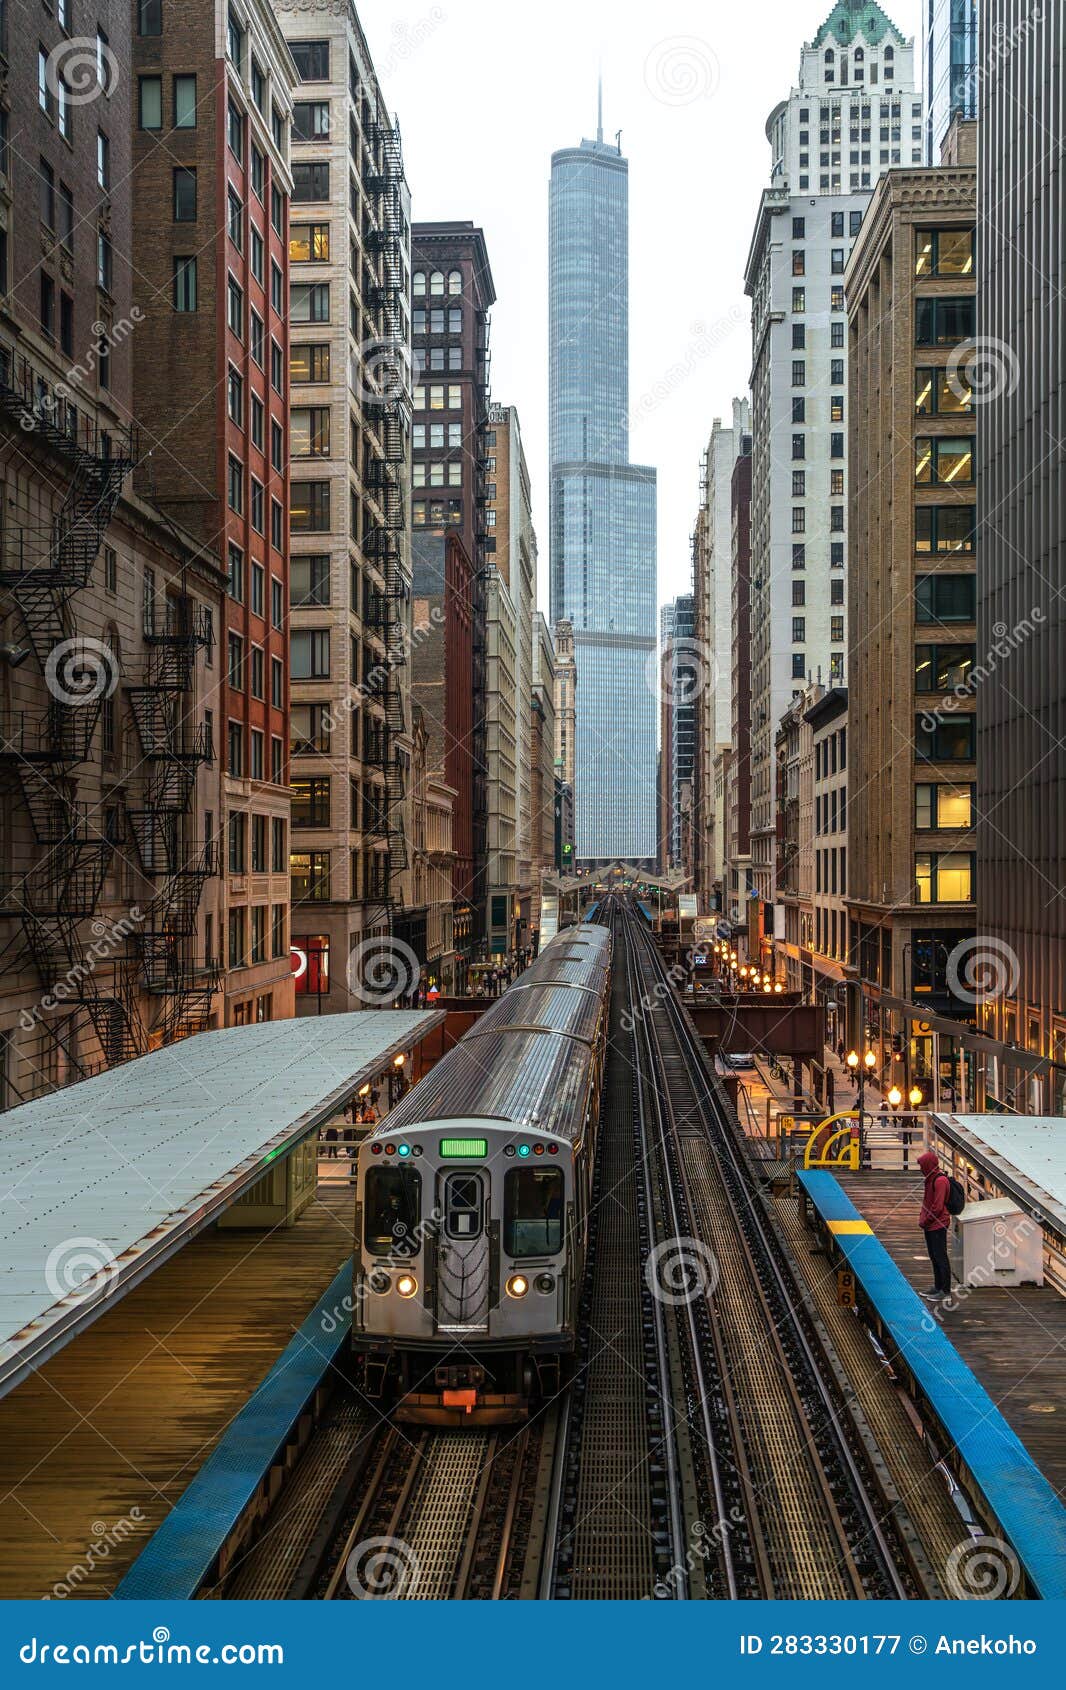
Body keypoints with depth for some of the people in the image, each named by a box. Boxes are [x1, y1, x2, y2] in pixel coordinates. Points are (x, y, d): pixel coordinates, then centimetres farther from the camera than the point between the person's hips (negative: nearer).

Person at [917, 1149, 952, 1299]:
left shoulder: (940, 1180, -20)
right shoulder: (931, 1178, 11)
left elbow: (937, 1207, -21)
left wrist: (925, 1221, -13)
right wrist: (922, 1218, 9)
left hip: (938, 1225, -10)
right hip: (930, 1225, 10)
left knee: (940, 1258, -3)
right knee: (934, 1257, 16)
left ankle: (946, 1291, 4)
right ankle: (938, 1287, 26)